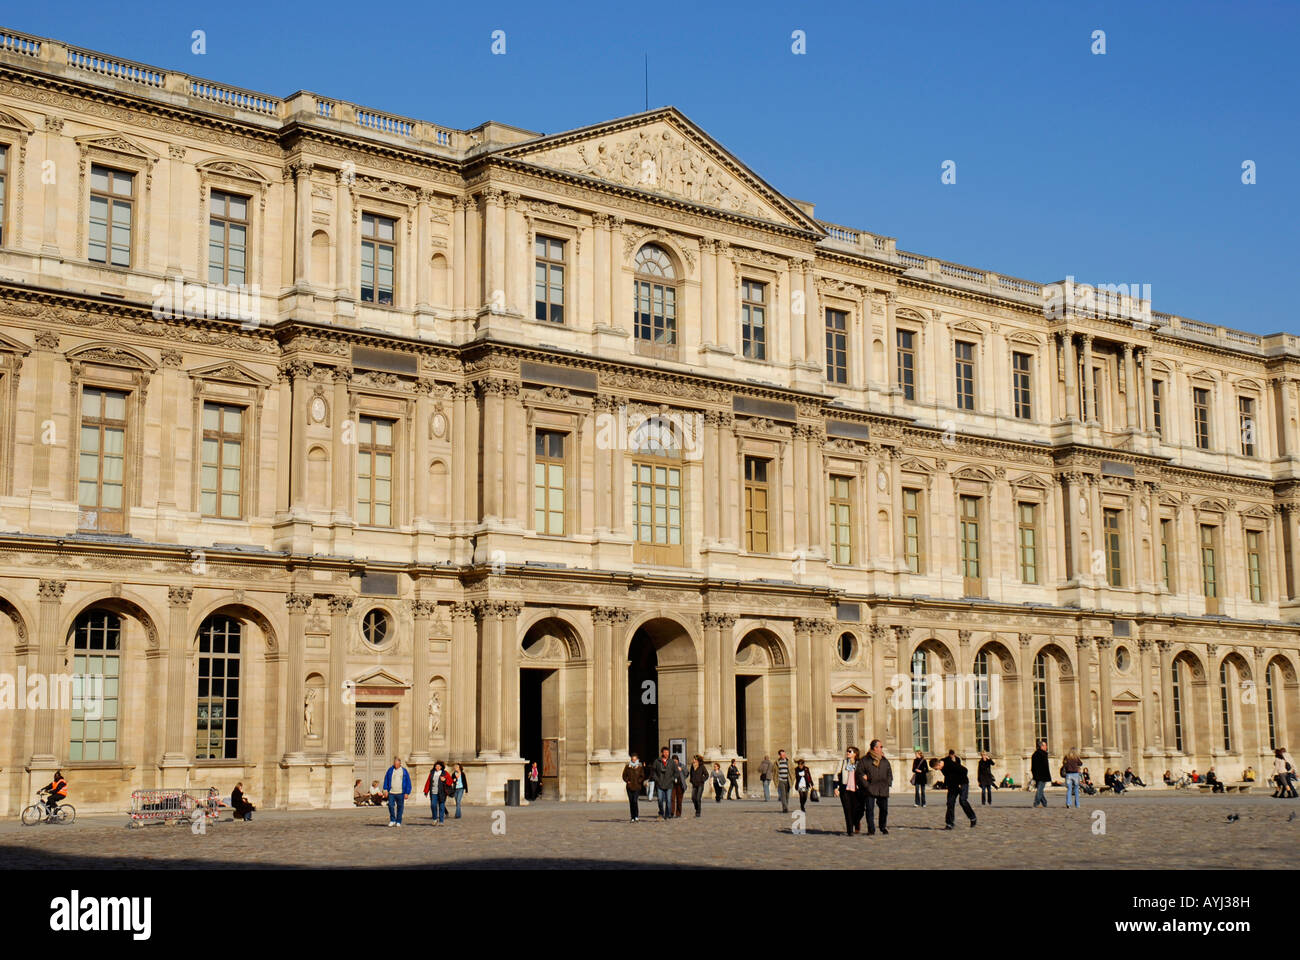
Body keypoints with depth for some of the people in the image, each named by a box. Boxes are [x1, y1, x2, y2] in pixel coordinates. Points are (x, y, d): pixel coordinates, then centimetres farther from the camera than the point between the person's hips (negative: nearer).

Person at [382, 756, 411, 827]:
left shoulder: (404, 771, 3)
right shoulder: (390, 770, 5)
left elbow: (408, 782, 4)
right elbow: (386, 780, 8)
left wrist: (407, 793, -1)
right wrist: (385, 789, -3)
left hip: (400, 793, 0)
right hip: (391, 792, 0)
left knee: (400, 807, 2)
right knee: (391, 806, -9)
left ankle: (398, 822, 12)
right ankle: (392, 820, 7)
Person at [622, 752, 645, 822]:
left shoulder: (640, 768, 4)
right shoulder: (627, 767, 7)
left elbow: (642, 776, 4)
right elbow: (624, 775, 10)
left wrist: (638, 781, -10)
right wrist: (627, 781, -6)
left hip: (637, 787, -3)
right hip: (629, 787, 3)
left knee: (635, 801, -17)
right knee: (631, 802, 5)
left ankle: (636, 817, -14)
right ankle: (633, 818, 11)